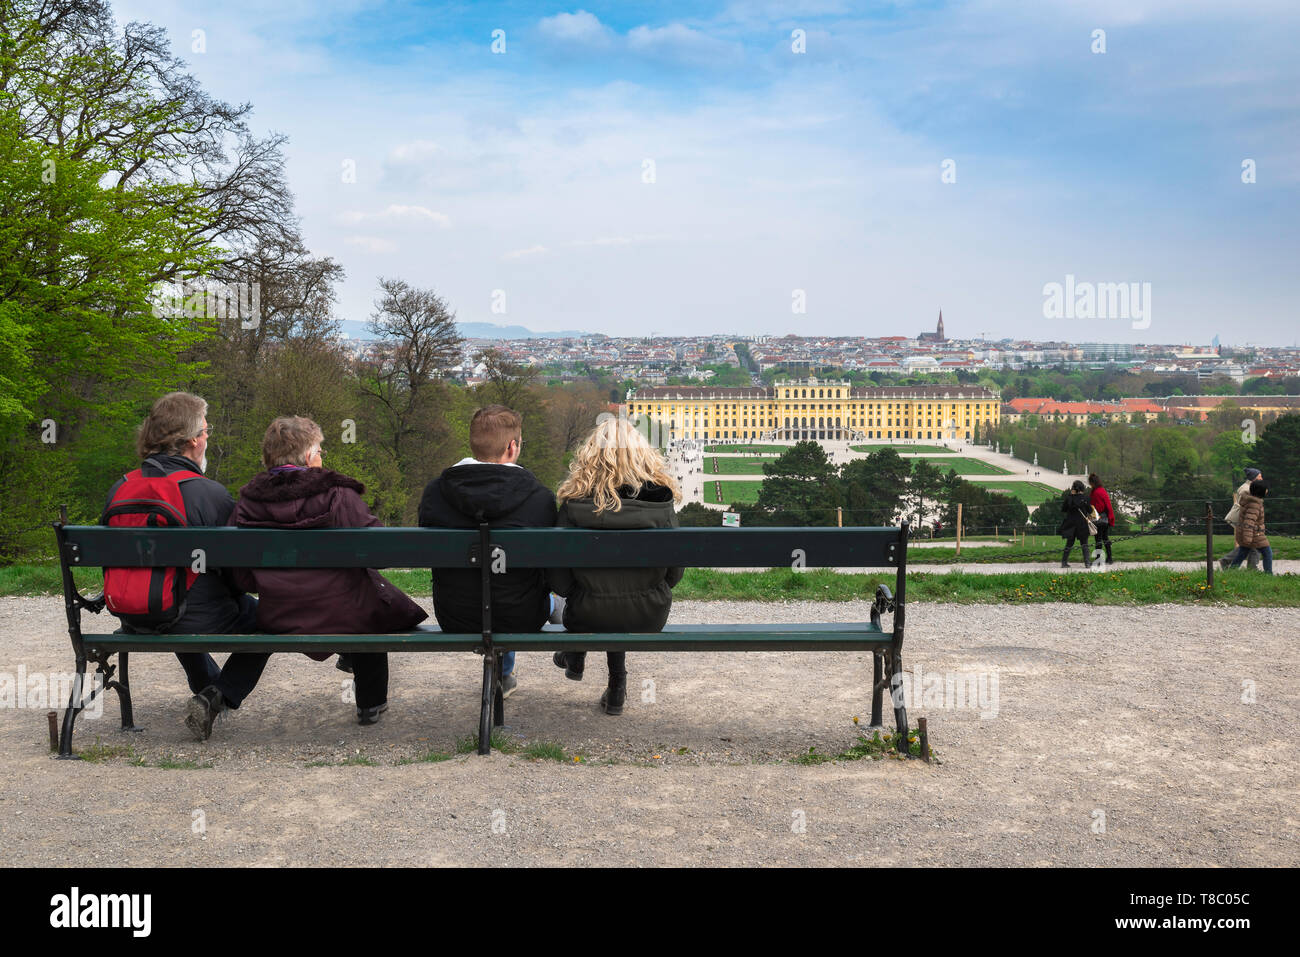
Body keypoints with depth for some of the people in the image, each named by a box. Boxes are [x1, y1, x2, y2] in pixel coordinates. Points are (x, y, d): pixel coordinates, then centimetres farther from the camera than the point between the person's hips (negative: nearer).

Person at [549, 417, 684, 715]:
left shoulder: (574, 504, -17)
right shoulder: (661, 502, -13)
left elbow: (559, 582, -11)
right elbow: (674, 573, -3)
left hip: (589, 620, -1)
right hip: (649, 619, 1)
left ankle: (574, 659, 57)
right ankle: (616, 689, 36)